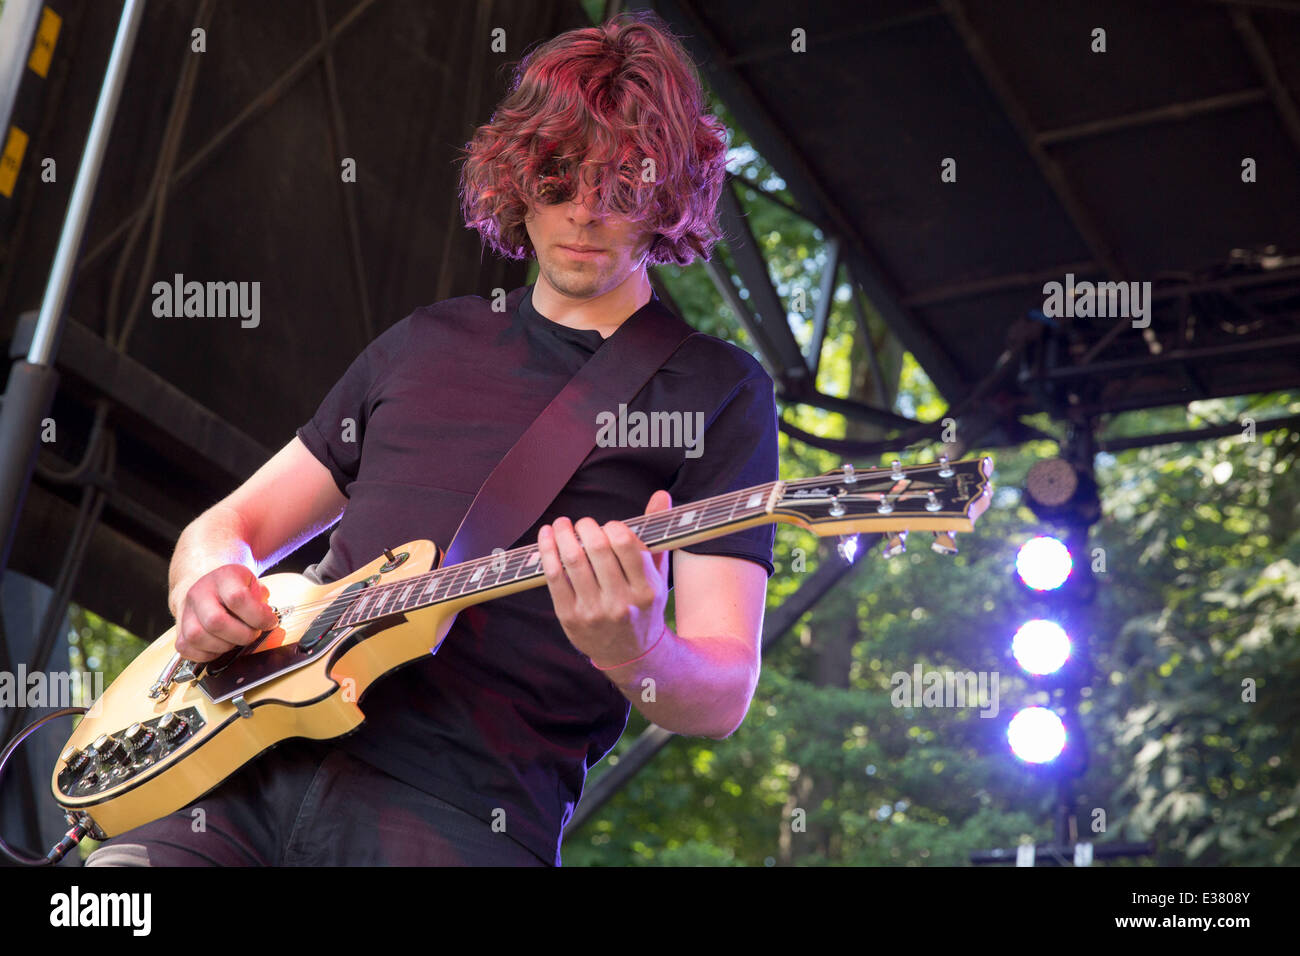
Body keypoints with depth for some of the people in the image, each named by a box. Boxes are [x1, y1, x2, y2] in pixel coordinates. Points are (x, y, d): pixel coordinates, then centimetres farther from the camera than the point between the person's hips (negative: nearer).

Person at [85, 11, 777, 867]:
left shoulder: (720, 389, 5)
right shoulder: (427, 341, 19)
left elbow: (722, 695, -3)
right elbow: (227, 526, 22)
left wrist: (635, 657, -25)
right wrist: (208, 578, -1)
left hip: (460, 812, -3)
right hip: (249, 764, 3)